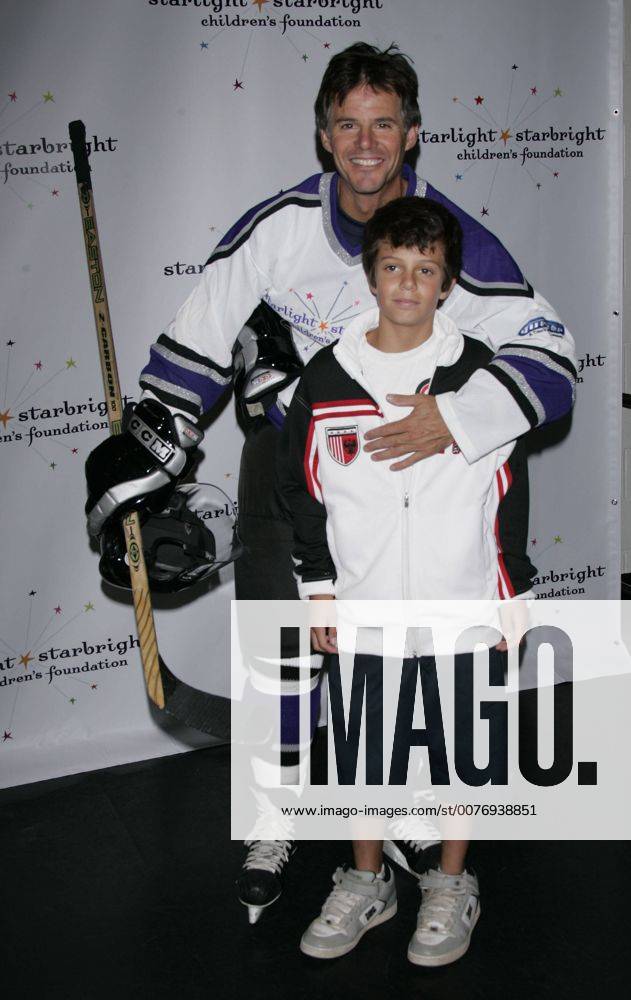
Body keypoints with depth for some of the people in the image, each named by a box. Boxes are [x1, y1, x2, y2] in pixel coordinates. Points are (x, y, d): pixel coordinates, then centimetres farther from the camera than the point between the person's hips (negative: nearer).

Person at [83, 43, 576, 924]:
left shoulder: (455, 241, -18)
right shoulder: (280, 225, -14)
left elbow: (549, 356, -23)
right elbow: (200, 334, -5)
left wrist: (459, 416, -40)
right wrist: (153, 443, -9)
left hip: (400, 449, 0)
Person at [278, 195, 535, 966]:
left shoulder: (478, 374, -6)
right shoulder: (327, 376, -3)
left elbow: (510, 492, 0)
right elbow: (304, 489, 4)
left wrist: (514, 596, 1)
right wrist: (320, 588, 2)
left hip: (464, 612, -1)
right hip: (365, 613, 1)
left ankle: (451, 887, 36)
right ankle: (366, 885, 37)